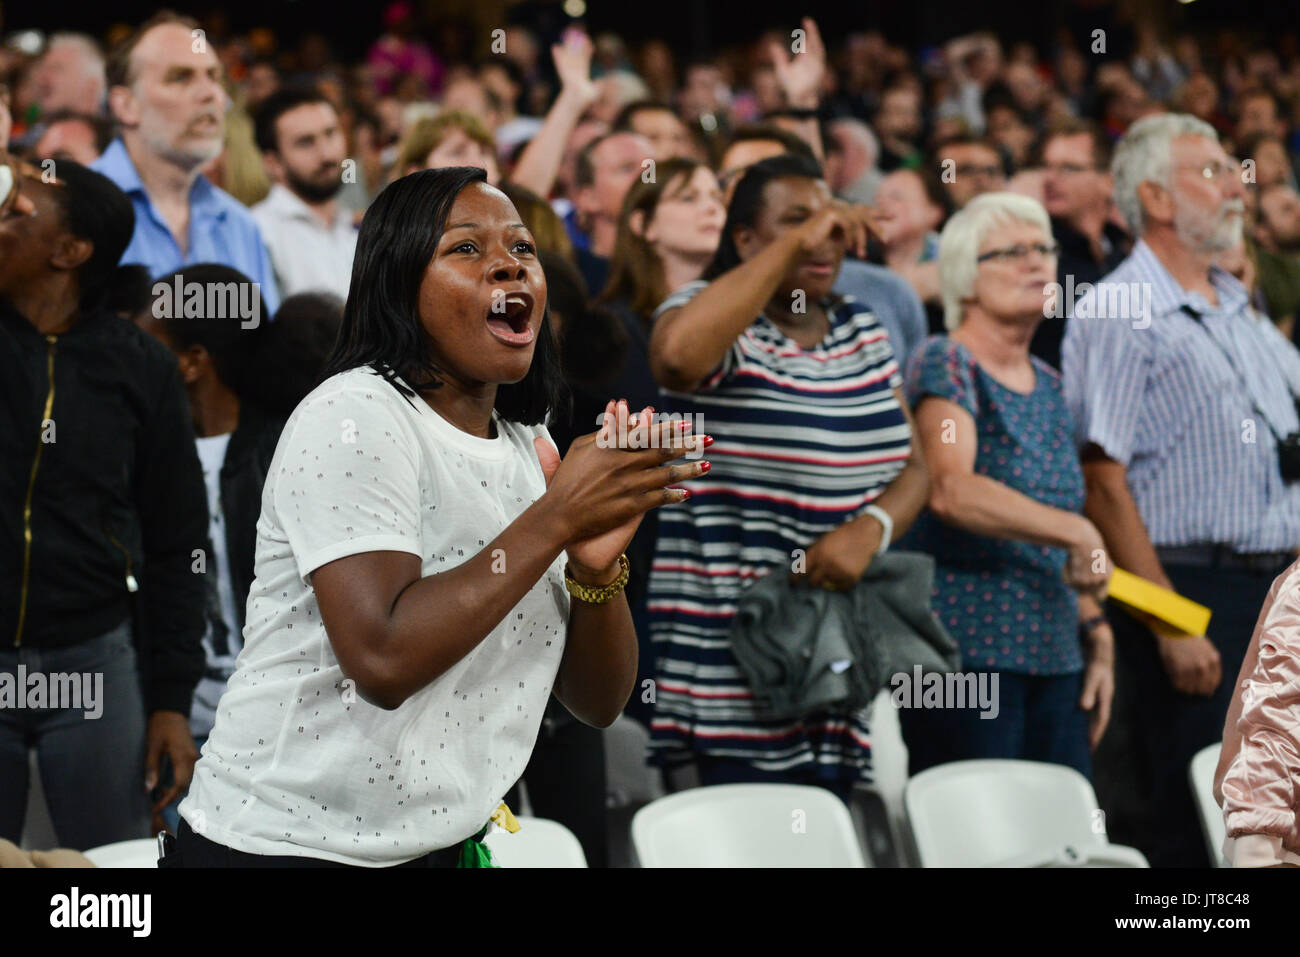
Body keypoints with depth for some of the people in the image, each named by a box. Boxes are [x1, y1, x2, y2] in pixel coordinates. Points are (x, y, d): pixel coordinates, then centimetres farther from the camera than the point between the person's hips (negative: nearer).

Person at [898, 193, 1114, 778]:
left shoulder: (1048, 386, 17)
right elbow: (950, 490, -24)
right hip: (965, 651, -7)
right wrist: (1074, 531, -28)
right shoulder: (945, 365, -6)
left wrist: (1096, 631, 13)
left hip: (1056, 658, 7)